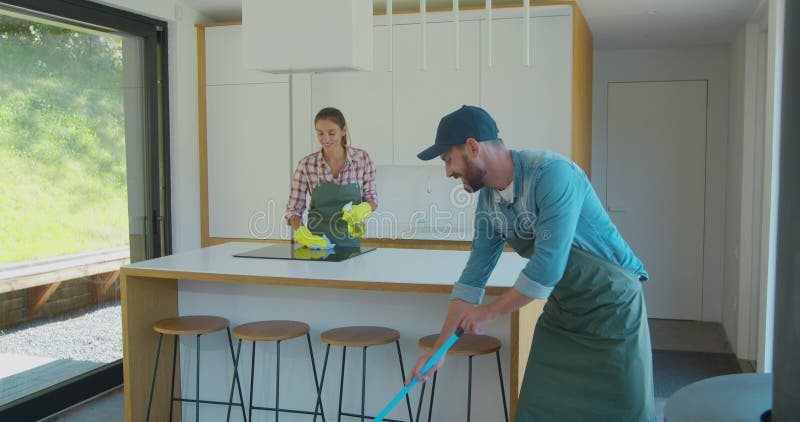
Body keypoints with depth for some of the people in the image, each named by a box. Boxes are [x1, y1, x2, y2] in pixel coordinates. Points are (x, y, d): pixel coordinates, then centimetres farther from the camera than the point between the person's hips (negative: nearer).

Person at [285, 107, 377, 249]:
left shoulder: (362, 158, -4)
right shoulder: (306, 164, -5)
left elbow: (372, 198, 5)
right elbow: (294, 209, 0)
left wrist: (363, 209, -16)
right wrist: (301, 231, -18)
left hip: (350, 243, 0)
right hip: (316, 243, 0)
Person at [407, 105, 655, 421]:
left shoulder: (552, 173, -26)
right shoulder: (488, 201, -2)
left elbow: (546, 269, -28)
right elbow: (473, 277, 6)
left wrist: (489, 312, -14)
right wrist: (439, 350, 6)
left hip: (611, 303, -6)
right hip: (562, 309, 7)